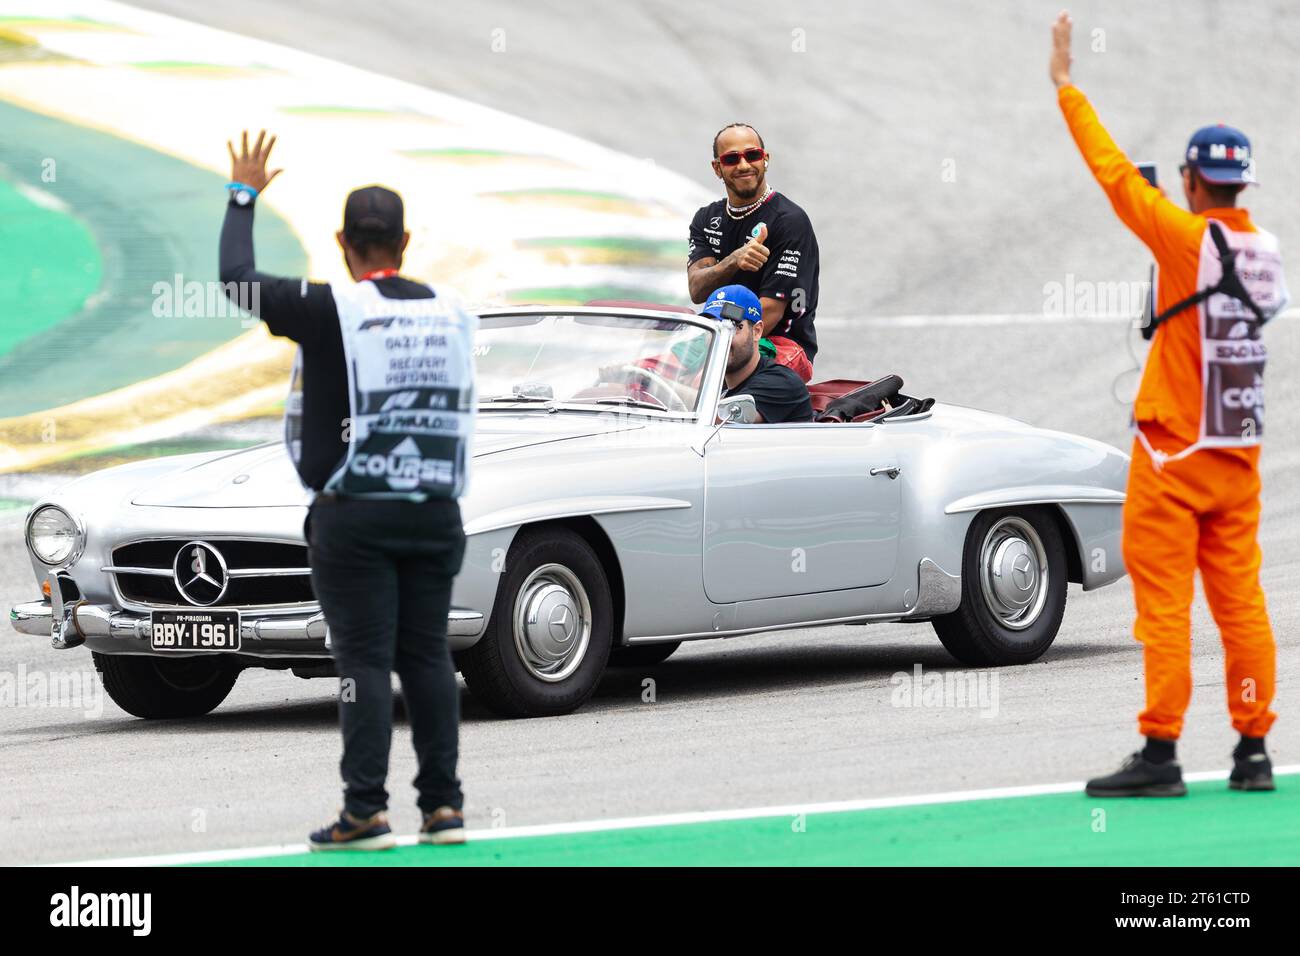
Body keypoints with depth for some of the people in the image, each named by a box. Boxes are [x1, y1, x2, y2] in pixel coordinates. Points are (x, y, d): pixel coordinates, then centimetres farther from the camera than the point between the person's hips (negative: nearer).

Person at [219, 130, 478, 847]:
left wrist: (243, 197, 10)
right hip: (435, 512, 4)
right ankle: (443, 804, 7)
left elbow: (237, 279, -1)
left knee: (365, 661, -4)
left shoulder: (331, 312, -9)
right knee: (427, 656, 8)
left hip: (354, 515, -4)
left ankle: (366, 811, -6)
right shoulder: (454, 315, 7)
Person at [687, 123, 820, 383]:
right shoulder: (707, 219, 13)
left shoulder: (791, 221, -8)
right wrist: (733, 262, -25)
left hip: (780, 345, -6)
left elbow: (771, 311, -14)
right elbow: (697, 290, -4)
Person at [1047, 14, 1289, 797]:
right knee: (1240, 598, 8)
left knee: (1163, 600, -5)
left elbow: (1114, 171, -12)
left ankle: (1161, 754, -8)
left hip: (1175, 453, -6)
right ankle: (1253, 751, 8)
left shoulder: (1186, 236, -14)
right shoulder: (1266, 250, 2)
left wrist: (1068, 88, -4)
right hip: (1239, 456, 6)